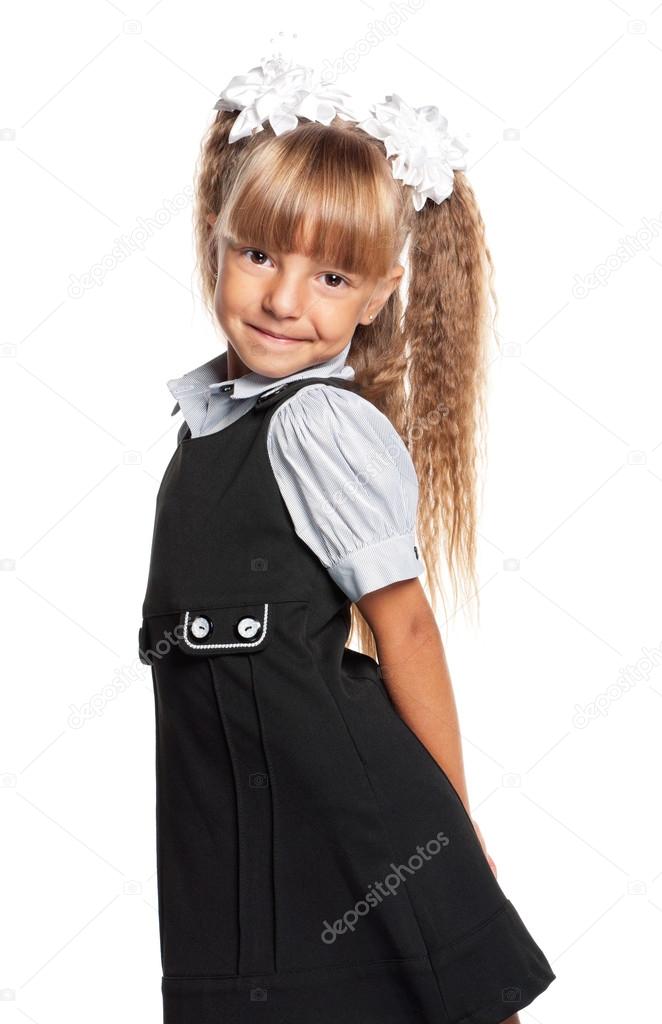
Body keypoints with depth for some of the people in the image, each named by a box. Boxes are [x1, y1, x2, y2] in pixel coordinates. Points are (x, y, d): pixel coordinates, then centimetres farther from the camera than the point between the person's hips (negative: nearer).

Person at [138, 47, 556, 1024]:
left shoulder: (324, 424, -16)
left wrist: (452, 828, -10)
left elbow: (403, 622, -15)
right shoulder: (216, 410, 9)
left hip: (330, 798, -7)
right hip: (226, 806, 8)